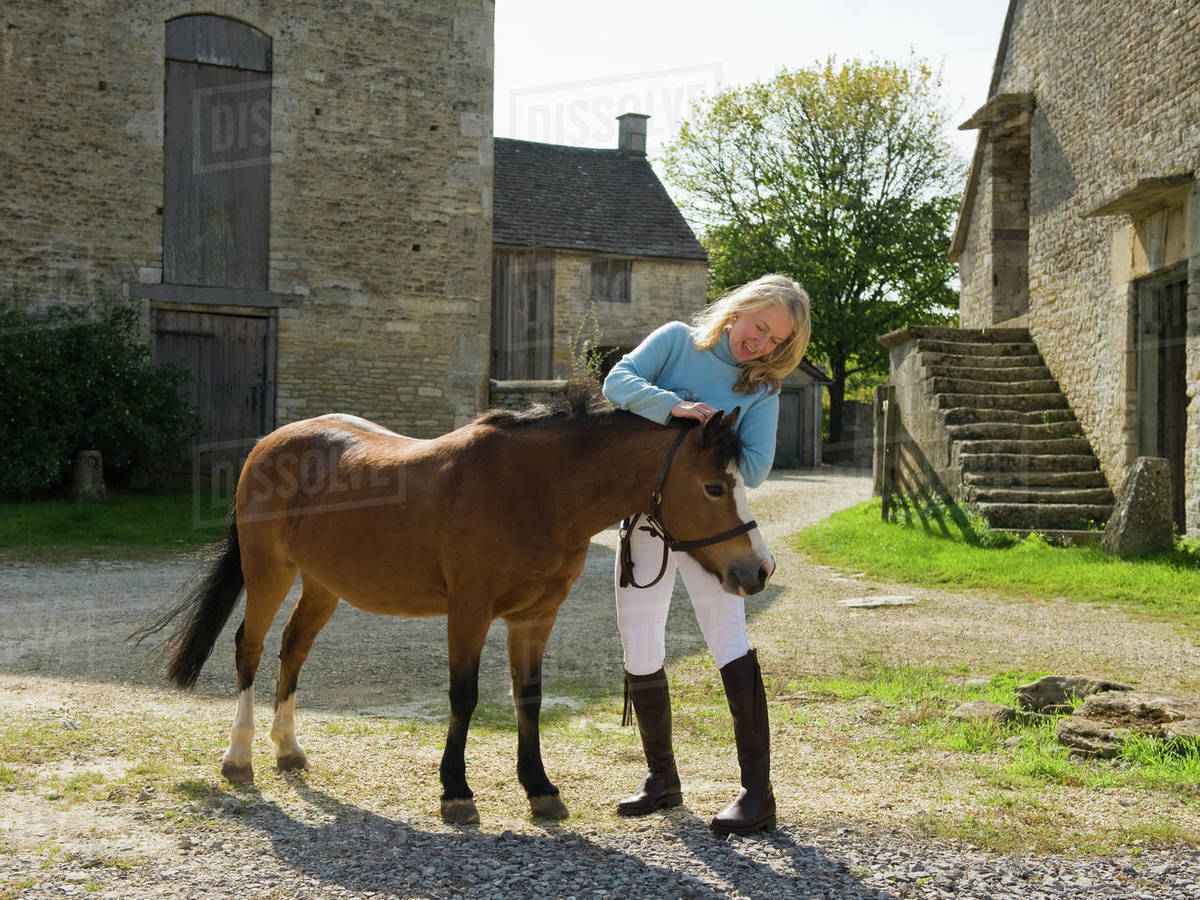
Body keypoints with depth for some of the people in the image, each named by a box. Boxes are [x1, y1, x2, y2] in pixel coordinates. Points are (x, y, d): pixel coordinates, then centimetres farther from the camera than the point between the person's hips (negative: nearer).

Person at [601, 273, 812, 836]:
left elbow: (755, 469, -9)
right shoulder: (677, 340, 2)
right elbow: (618, 380, -12)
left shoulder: (761, 391, 1)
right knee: (640, 656, 7)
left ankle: (757, 792, -10)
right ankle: (662, 779, 24)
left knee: (730, 645, -14)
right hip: (645, 520, 2)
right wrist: (673, 406, -28)